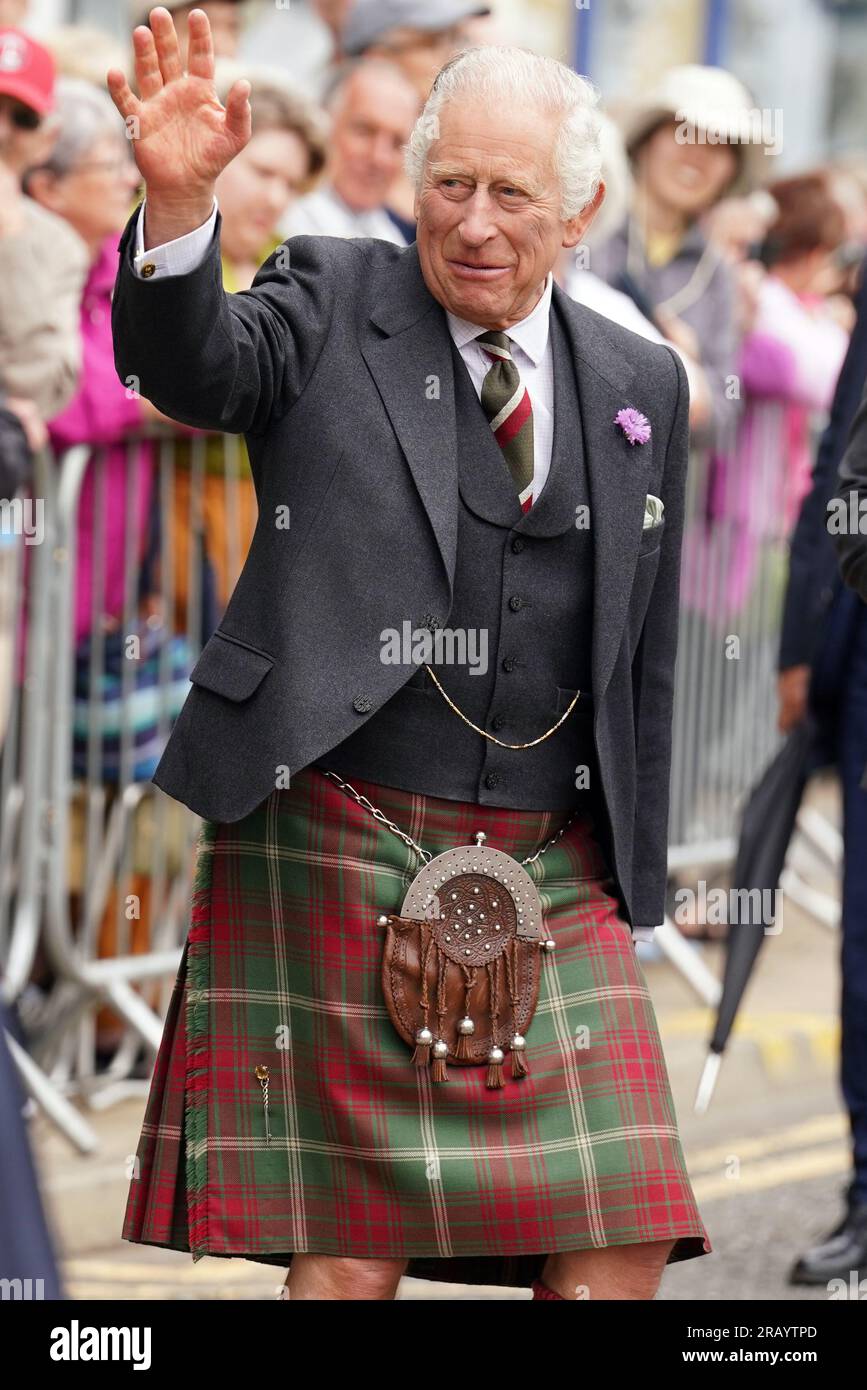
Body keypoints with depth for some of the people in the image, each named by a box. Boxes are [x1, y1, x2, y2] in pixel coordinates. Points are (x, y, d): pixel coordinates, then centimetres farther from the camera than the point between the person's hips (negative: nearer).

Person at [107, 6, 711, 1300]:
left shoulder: (641, 385, 13)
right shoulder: (332, 301, 5)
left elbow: (642, 659, 17)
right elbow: (194, 367, -17)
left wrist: (635, 892, 15)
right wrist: (178, 202, -36)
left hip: (554, 877, 3)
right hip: (334, 854, -3)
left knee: (619, 1247, -2)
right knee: (347, 1254, -2)